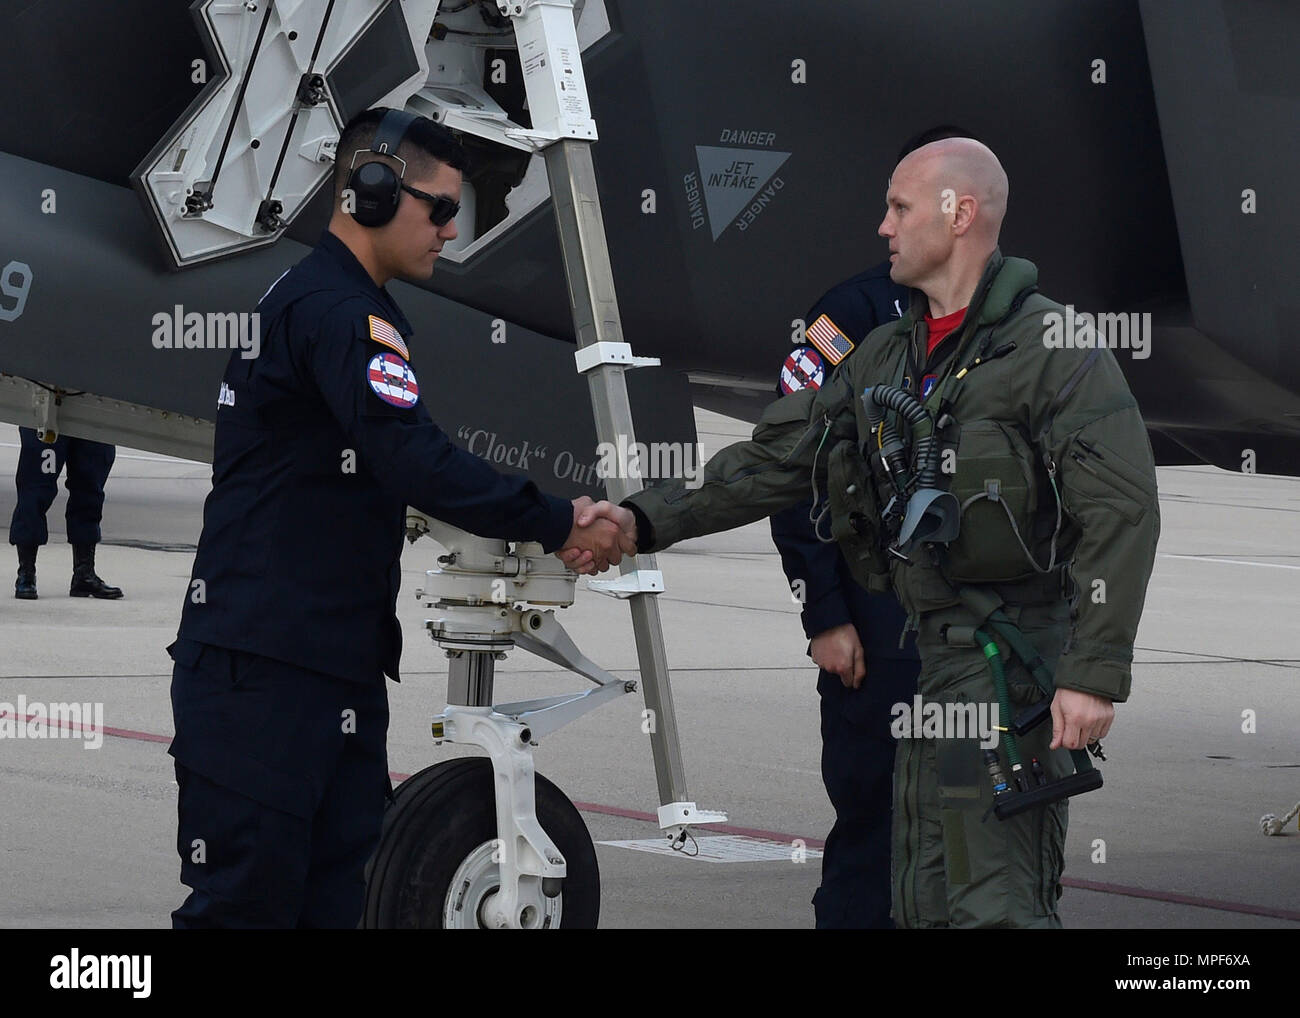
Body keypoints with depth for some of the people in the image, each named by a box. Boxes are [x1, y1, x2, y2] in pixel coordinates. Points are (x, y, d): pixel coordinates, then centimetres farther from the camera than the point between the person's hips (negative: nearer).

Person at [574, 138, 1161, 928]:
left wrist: (1095, 675, -21)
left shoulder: (1054, 348, -10)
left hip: (1019, 661, -8)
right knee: (924, 902, 11)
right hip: (930, 662, 8)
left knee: (993, 904, -13)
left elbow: (1123, 512, -15)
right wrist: (646, 521, 4)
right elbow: (775, 463, 16)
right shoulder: (888, 356, 15)